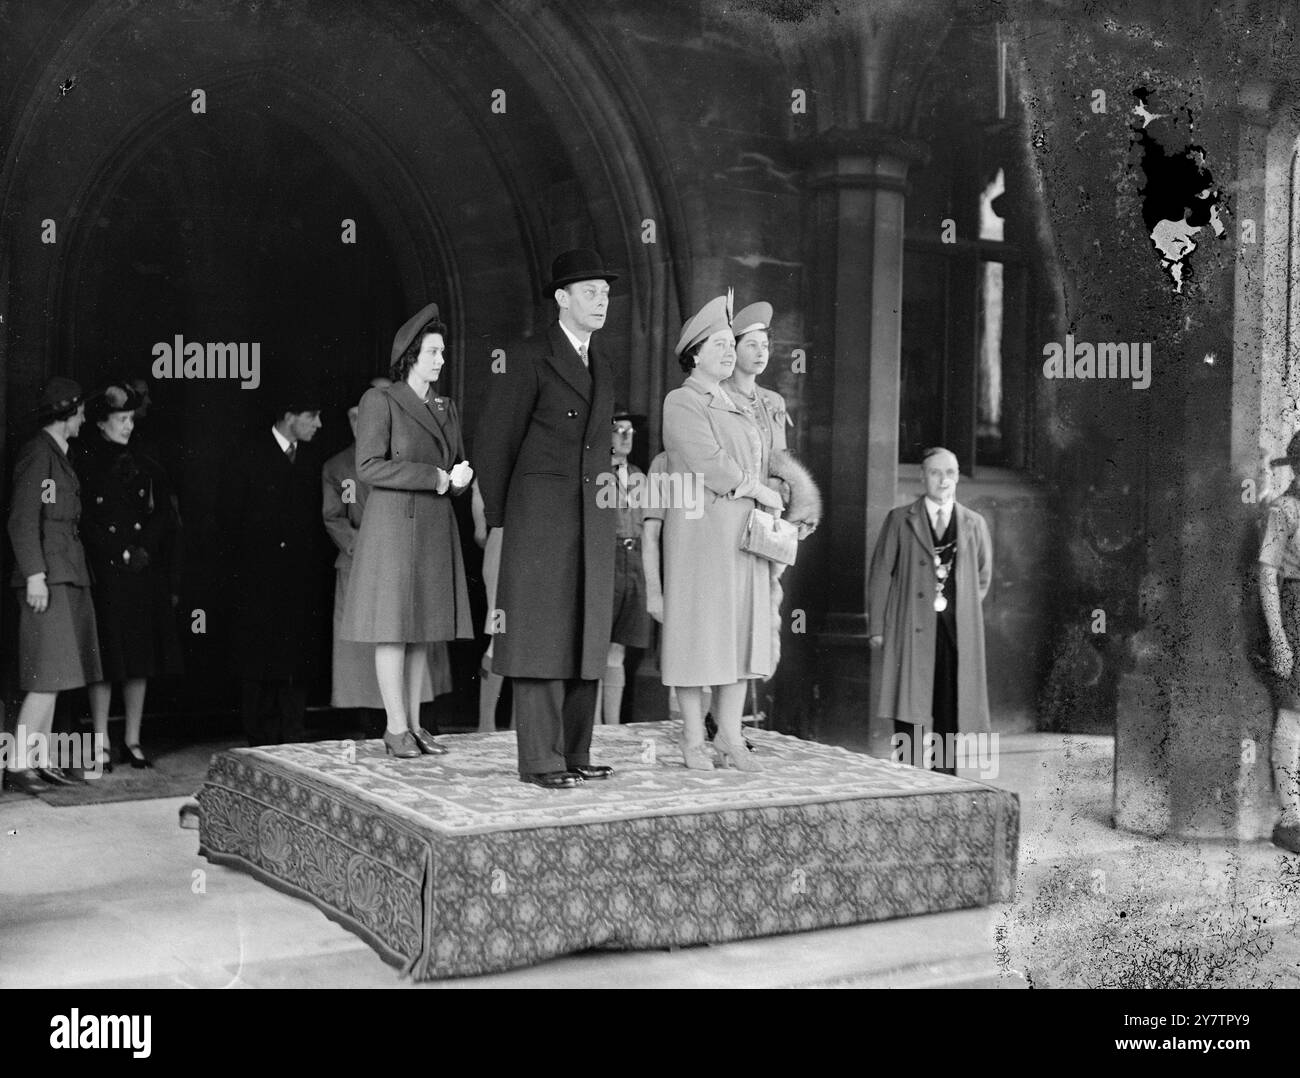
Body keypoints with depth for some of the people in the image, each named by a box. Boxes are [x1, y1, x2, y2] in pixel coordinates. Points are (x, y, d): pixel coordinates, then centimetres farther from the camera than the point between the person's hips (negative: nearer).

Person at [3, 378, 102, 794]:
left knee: (54, 677, 9)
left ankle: (43, 761, 13)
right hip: (48, 579, -9)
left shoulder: (59, 456, 19)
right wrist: (35, 575, -19)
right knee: (49, 676, -11)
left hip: (68, 578, 9)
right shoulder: (37, 452, -9)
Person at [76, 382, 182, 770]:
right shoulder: (83, 464, -1)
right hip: (103, 574, -4)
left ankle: (133, 741, 12)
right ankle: (101, 744, 3)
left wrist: (145, 549, -5)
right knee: (106, 658, -3)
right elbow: (83, 523, -6)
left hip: (145, 576, 4)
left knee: (142, 657, 4)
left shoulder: (144, 465, 12)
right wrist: (120, 553, -9)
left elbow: (165, 516, 10)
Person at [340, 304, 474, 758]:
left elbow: (460, 463, 21)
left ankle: (415, 723, 11)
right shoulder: (381, 400, -3)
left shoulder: (446, 408, 17)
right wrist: (434, 477, -13)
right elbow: (369, 466, -11)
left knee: (423, 627, 6)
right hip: (393, 521, -6)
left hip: (436, 525, 6)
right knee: (393, 624, -5)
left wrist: (462, 475, -3)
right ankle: (396, 728, -1)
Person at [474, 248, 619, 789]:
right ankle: (539, 759, -3)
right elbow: (494, 444, -2)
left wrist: (601, 513, 18)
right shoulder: (528, 361, -4)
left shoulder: (602, 369, 17)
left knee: (584, 637, 7)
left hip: (593, 524, 7)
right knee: (541, 637, -6)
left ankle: (575, 751, 13)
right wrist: (498, 522, -1)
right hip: (539, 519, -7)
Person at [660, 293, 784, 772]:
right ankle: (694, 738, 5)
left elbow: (758, 462, 18)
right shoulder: (680, 402, -4)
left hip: (745, 532, 7)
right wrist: (762, 492, -6)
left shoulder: (736, 407, 19)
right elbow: (710, 465, -14)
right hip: (700, 529, -7)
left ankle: (730, 735, 10)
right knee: (698, 628, -2)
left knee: (742, 627, 5)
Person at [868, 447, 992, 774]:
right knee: (911, 713, -7)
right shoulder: (900, 520, 5)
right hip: (911, 629, -2)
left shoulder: (974, 524, 12)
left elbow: (983, 576, 22)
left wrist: (963, 612, 13)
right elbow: (880, 574, 5)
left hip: (958, 632, 2)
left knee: (950, 713, 3)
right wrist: (876, 626, 0)